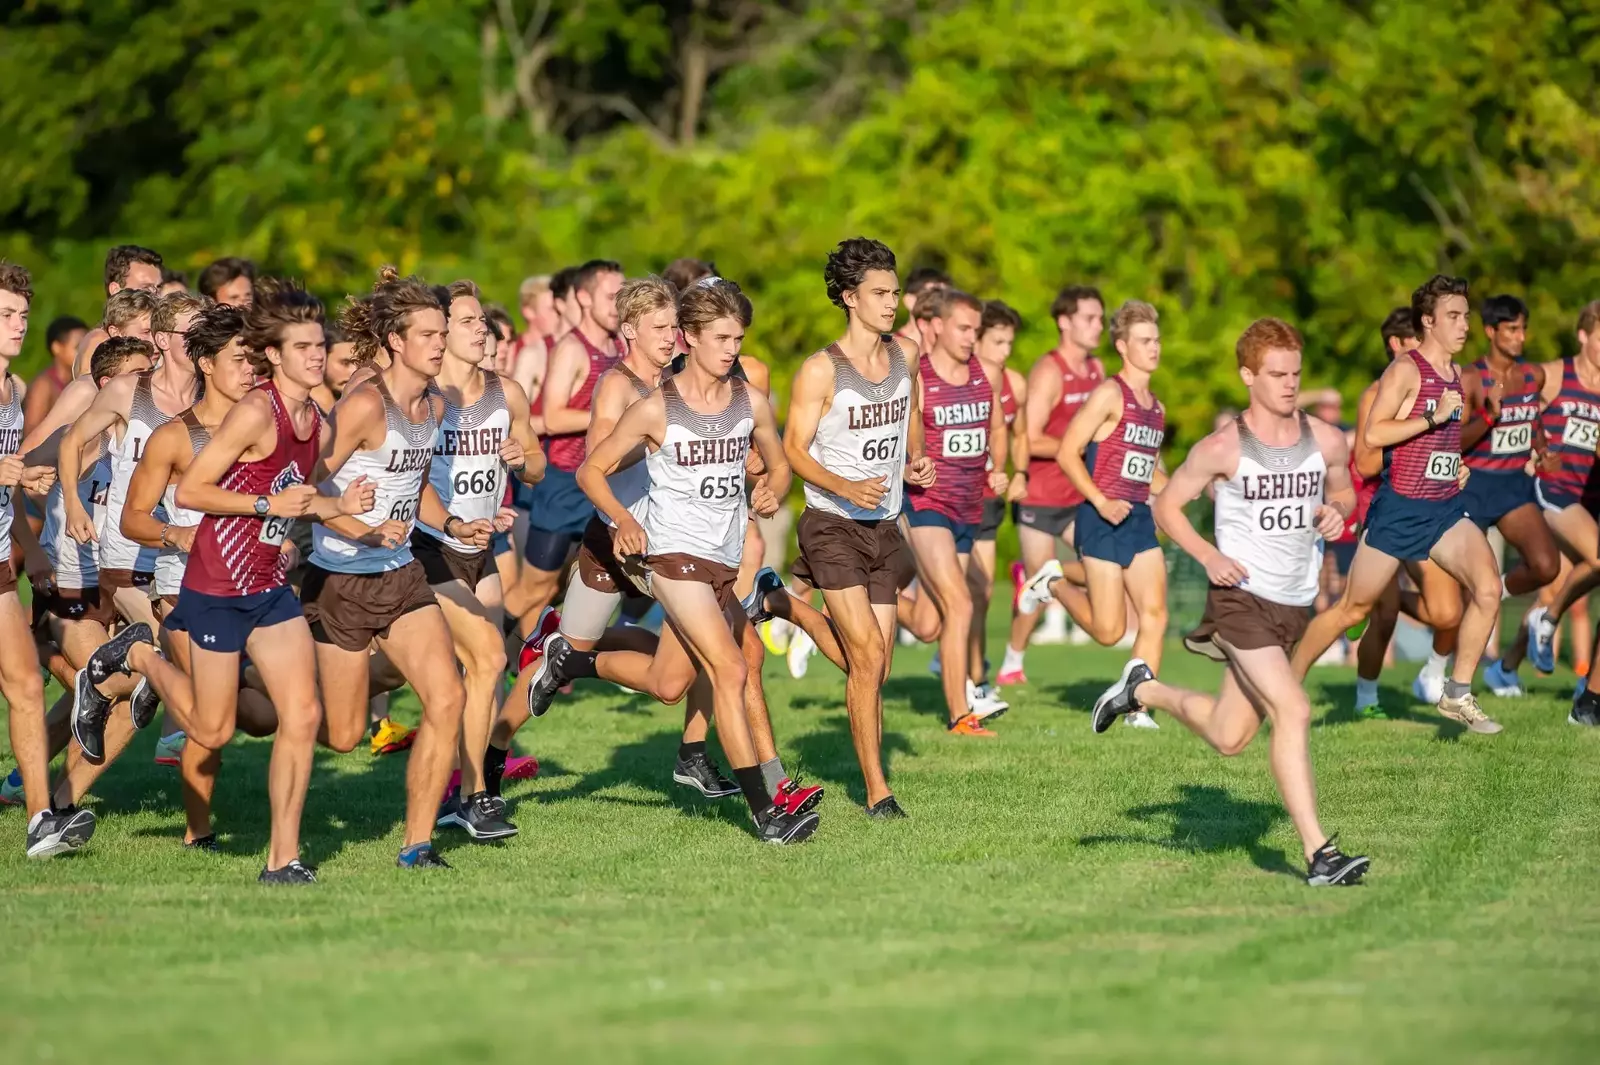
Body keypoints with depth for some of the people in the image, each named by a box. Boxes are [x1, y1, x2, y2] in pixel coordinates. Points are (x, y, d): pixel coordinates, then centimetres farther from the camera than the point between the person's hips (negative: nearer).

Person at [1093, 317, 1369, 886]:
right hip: (1241, 597, -6)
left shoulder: (1325, 440, 1)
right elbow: (1167, 504, 1)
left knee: (1228, 737, 13)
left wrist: (1337, 510, -4)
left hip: (1294, 604, 6)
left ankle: (1144, 690, 40)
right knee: (1293, 711, -21)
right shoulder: (1223, 448, -10)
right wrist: (1208, 556, -13)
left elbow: (1343, 491, 20)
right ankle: (1318, 854, -19)